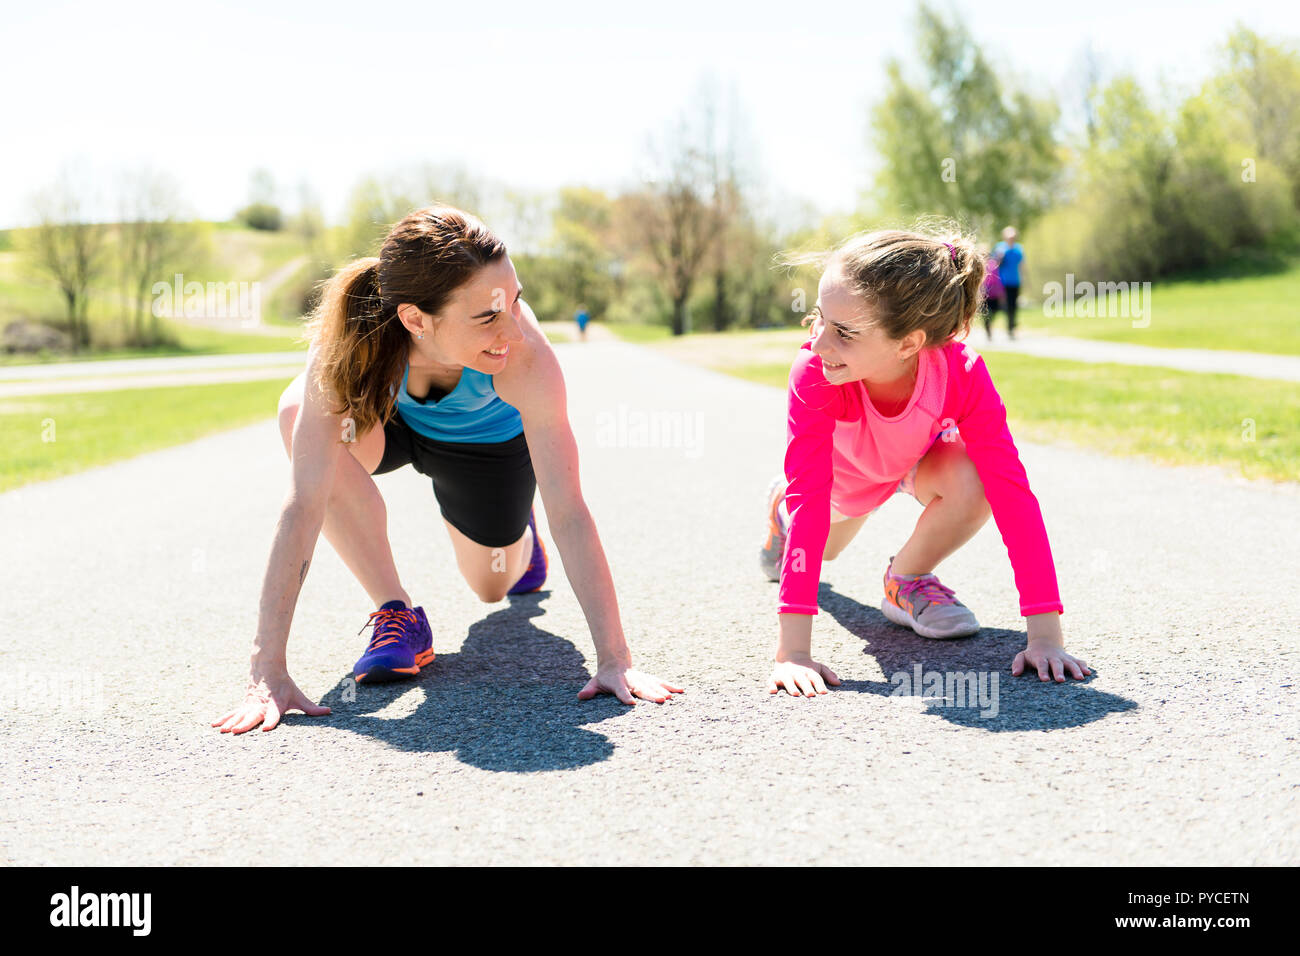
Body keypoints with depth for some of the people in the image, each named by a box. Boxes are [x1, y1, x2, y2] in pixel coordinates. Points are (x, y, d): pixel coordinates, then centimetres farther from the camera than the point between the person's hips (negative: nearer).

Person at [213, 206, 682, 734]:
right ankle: (396, 614, -15)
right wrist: (267, 669, -46)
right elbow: (305, 503, -43)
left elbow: (569, 512, -41)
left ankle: (521, 539, 53)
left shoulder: (525, 355, -43)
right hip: (395, 418, 0)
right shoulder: (349, 340, -42)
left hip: (491, 440, 0)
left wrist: (614, 660, -45)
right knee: (301, 412, -33)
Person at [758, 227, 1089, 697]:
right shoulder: (814, 373, -44)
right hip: (846, 463, 0)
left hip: (921, 454, 0)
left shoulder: (962, 376, -41)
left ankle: (908, 580, -2)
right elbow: (810, 498, -46)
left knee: (971, 487, -32)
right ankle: (780, 505, 56)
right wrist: (793, 649, -51)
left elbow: (1012, 494, -42)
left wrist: (1045, 635, -48)